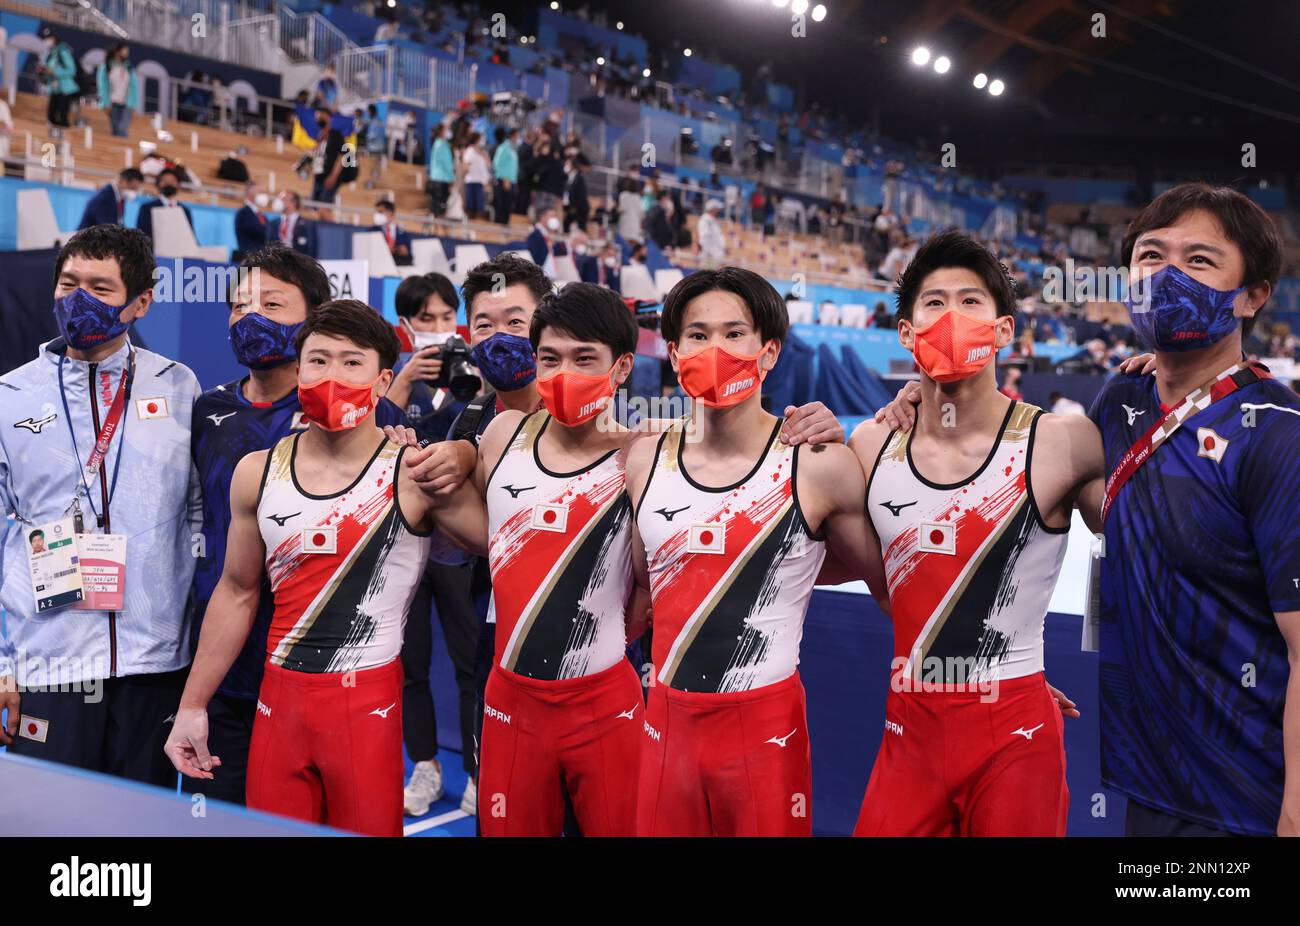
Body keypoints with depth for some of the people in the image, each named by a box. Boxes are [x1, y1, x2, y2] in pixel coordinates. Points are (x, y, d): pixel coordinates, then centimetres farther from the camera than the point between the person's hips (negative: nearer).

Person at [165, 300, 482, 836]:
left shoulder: (416, 474, -10)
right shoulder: (258, 473, 3)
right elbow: (237, 593, 12)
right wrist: (192, 706, 13)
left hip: (370, 701, -4)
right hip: (279, 694, 4)